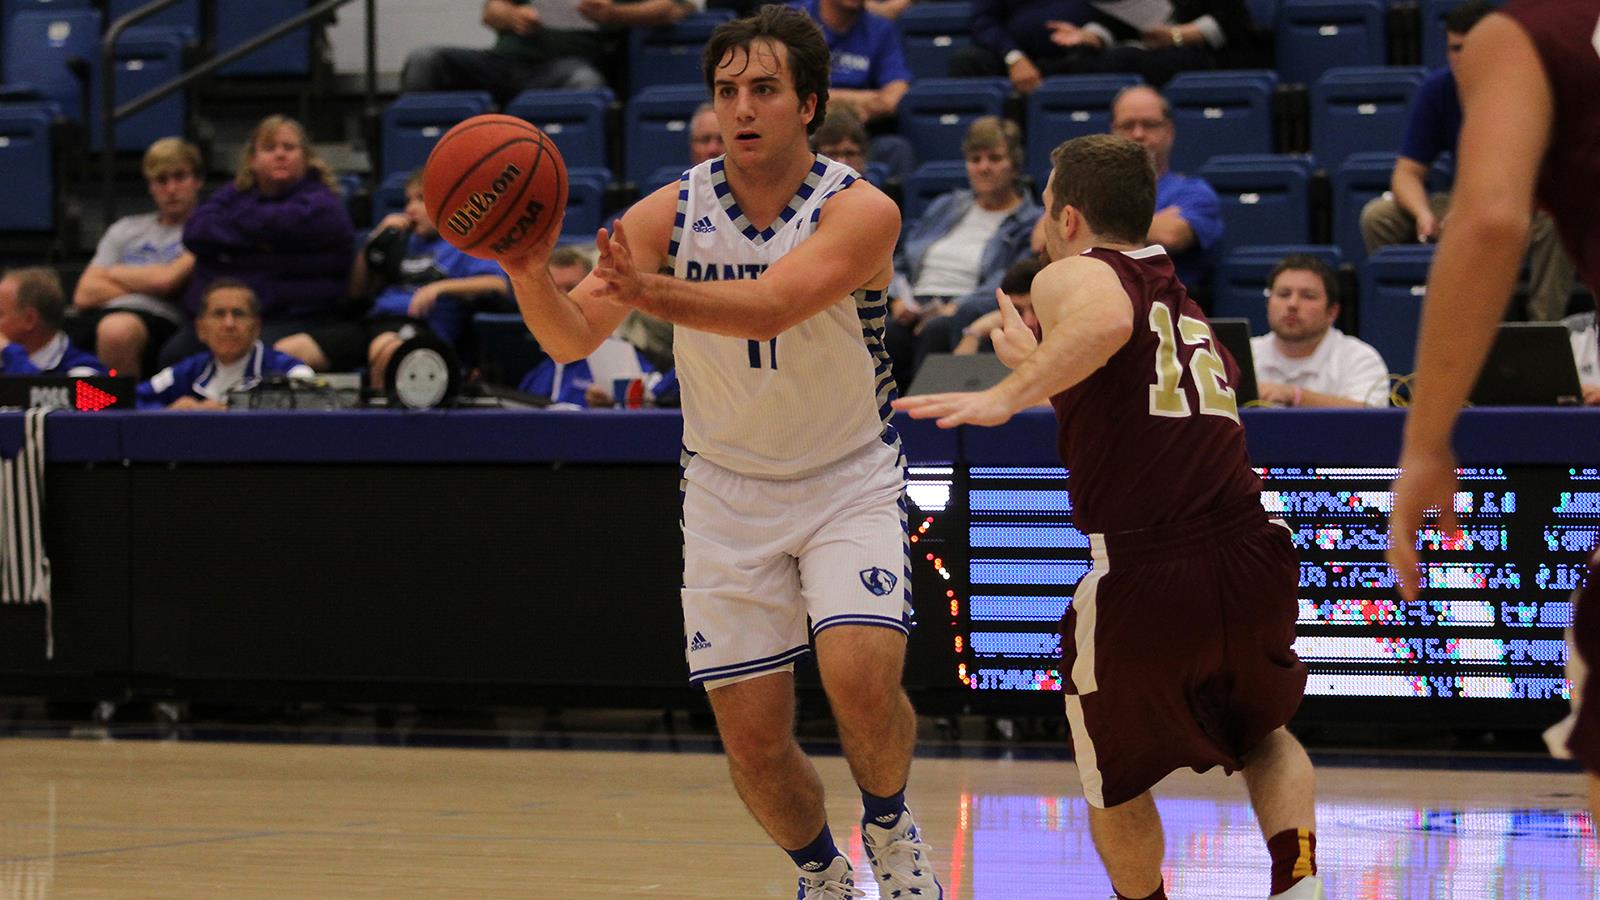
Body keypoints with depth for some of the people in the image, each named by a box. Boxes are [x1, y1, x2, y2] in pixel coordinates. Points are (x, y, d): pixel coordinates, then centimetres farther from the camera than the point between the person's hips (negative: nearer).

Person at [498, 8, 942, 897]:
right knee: (753, 740, 1)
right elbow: (572, 339, -14)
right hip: (729, 492, 3)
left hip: (849, 481, -3)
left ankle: (890, 824, 8)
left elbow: (769, 306, -34)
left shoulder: (860, 211, -17)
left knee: (862, 678, -24)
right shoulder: (670, 214, -8)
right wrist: (531, 274, -36)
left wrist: (650, 292, -50)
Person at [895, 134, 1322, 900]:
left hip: (1141, 580, -6)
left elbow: (1107, 322, -23)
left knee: (1117, 783, 21)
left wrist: (1008, 396, -21)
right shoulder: (1186, 306, 25)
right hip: (1251, 564, 6)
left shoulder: (1073, 276, 3)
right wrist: (1035, 365, 50)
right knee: (1265, 737, 30)